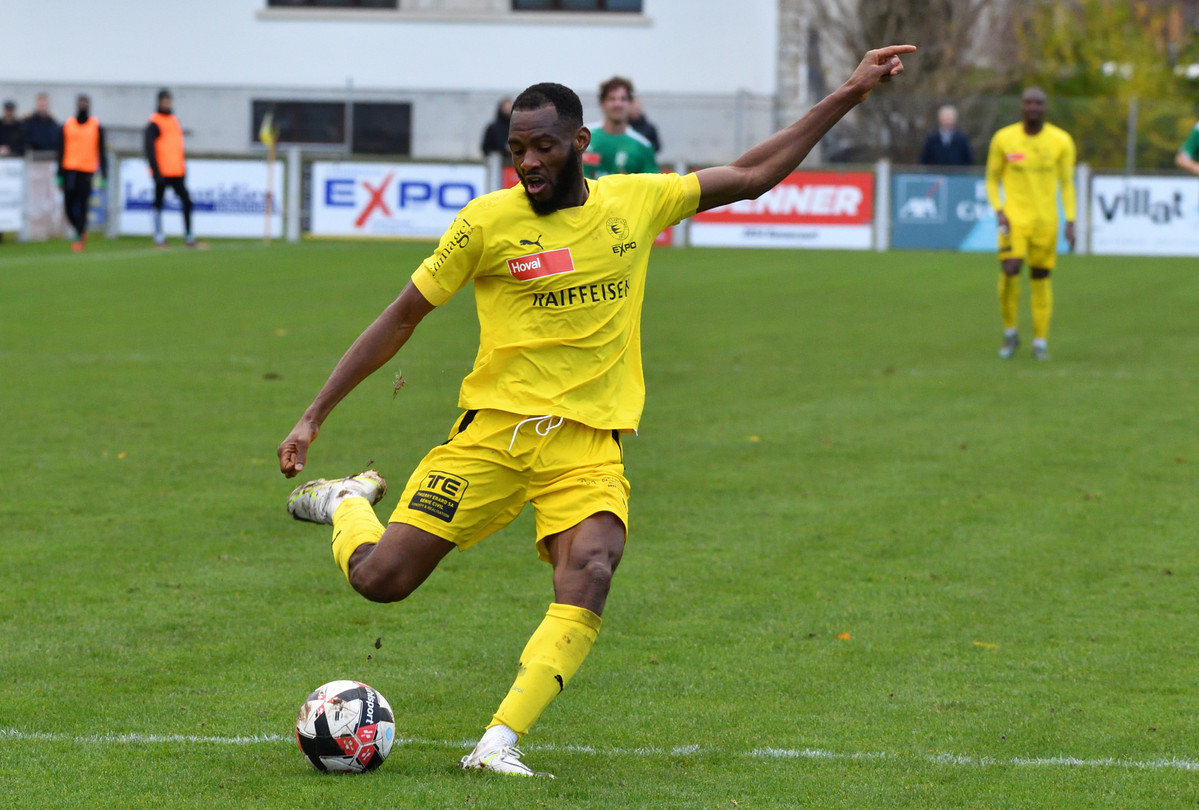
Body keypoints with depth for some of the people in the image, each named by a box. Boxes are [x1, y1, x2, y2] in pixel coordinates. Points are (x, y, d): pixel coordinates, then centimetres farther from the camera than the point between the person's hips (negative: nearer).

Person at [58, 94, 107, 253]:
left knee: (82, 205, -11)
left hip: (87, 171, -2)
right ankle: (81, 232, 24)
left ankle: (79, 239, -3)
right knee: (69, 206, 0)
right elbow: (61, 151, 13)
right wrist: (59, 175, 10)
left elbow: (101, 152, 6)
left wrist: (104, 176, 1)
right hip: (70, 170, 2)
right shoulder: (67, 126, 10)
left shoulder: (96, 127, 5)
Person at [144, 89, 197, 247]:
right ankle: (159, 236, 6)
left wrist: (183, 168, 18)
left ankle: (188, 235, 1)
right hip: (162, 173, -6)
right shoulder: (154, 123, -5)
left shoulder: (174, 121, 16)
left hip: (177, 173, 6)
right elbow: (149, 148, -10)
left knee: (186, 201, -2)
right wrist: (156, 171, -16)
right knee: (158, 203, 1)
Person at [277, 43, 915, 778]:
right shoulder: (488, 222, -4)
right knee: (379, 578, -6)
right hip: (494, 431, -1)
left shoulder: (637, 201, 4)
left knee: (590, 574, -28)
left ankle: (498, 744, -24)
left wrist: (849, 95, 11)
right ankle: (348, 503, 31)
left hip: (588, 445, 1)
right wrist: (314, 416, 3)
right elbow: (401, 319, 4)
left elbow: (751, 175, 14)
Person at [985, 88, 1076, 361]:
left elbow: (1066, 184, 7)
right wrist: (998, 210, -6)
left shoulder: (1061, 141, 1)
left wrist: (1070, 223, 0)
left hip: (1046, 221, 1)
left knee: (1041, 279, 3)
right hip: (1014, 217, -1)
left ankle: (1040, 341, 12)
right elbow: (992, 179, 9)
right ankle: (1010, 333, 3)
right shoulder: (1003, 139, -1)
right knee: (1009, 272, -17)